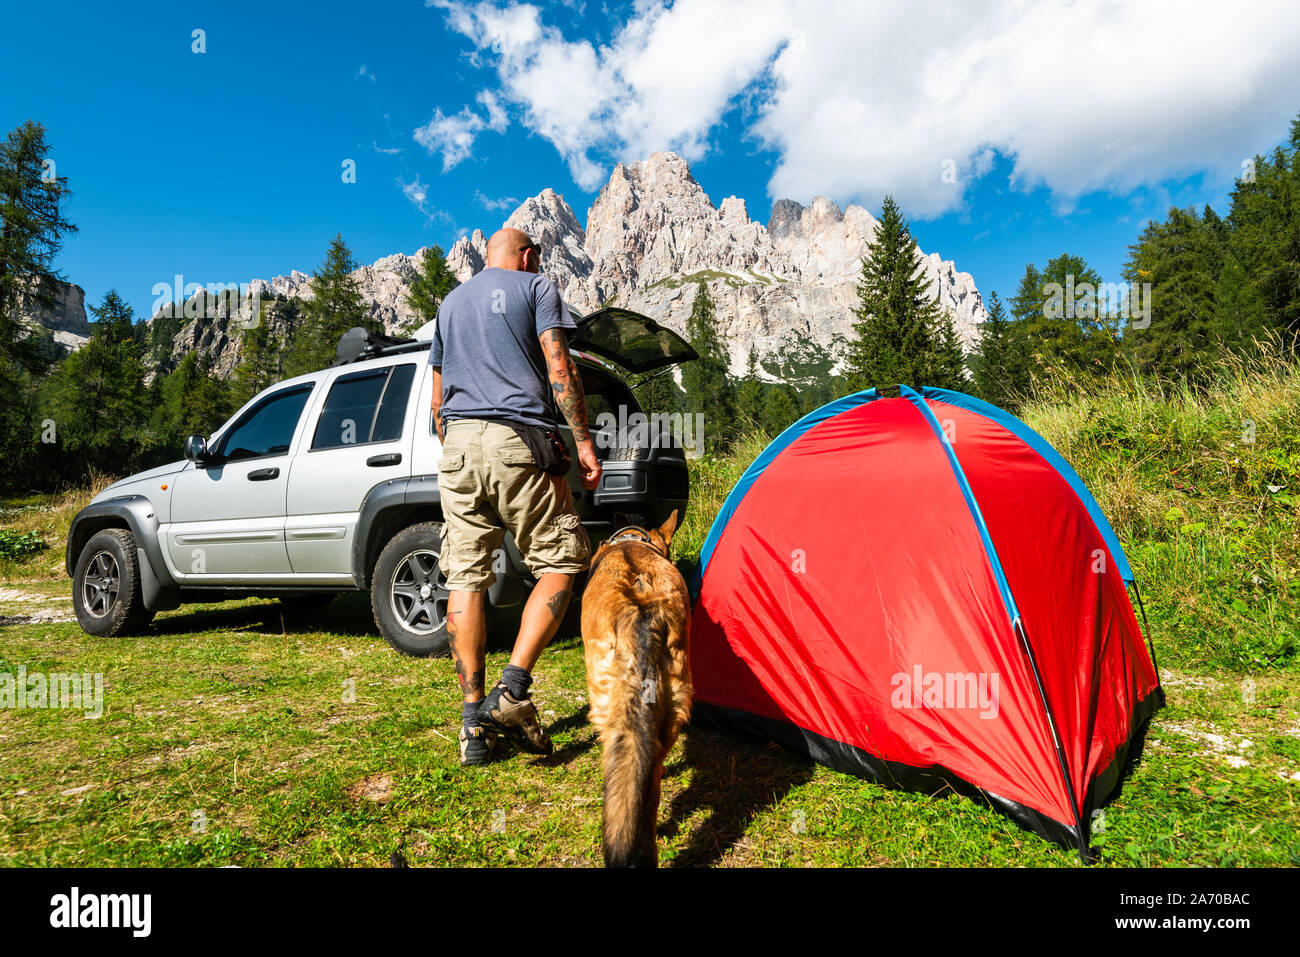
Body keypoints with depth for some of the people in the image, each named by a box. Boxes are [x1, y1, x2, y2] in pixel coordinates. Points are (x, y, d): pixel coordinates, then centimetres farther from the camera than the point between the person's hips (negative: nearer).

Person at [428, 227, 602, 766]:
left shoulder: (451, 302, 27)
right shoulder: (535, 287, 10)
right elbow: (559, 368, -4)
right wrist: (583, 442, -5)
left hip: (459, 443, 6)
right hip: (516, 440, -5)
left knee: (466, 577, 4)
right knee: (559, 561, 3)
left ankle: (473, 718, 6)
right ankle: (512, 689, -8)